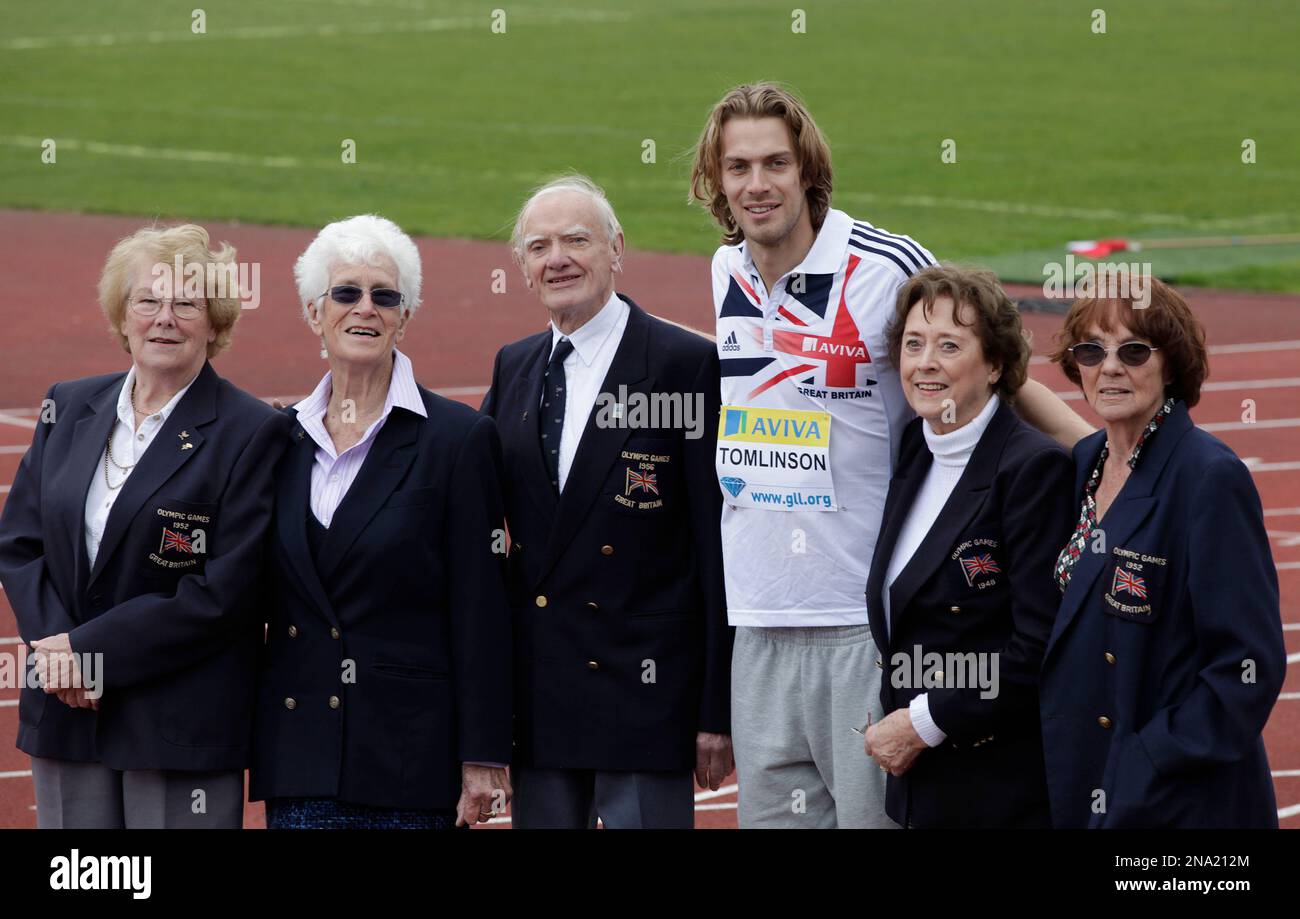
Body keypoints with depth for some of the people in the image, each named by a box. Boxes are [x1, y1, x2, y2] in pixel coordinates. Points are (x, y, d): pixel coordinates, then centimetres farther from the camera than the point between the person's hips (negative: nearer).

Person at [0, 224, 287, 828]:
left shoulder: (250, 433, -6)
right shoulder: (69, 409, 11)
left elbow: (225, 592, -12)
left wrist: (92, 649, -14)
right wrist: (54, 649, -9)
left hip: (182, 728, -4)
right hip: (66, 711, 5)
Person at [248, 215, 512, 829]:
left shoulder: (459, 438, -3)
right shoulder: (284, 439, 11)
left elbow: (481, 613, -5)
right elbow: (259, 598, 15)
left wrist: (483, 761, -9)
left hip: (408, 750, -4)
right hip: (297, 753, 4)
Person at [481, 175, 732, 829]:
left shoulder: (687, 365, -7)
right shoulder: (512, 370, 12)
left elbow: (720, 548, -8)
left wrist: (719, 710, -11)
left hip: (644, 694, -6)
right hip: (536, 700, 6)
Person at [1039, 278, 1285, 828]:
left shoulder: (1211, 478, -14)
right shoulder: (1085, 463, 9)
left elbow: (1251, 664, -16)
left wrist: (1145, 775, -18)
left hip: (1182, 804, -7)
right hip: (1077, 792, 7)